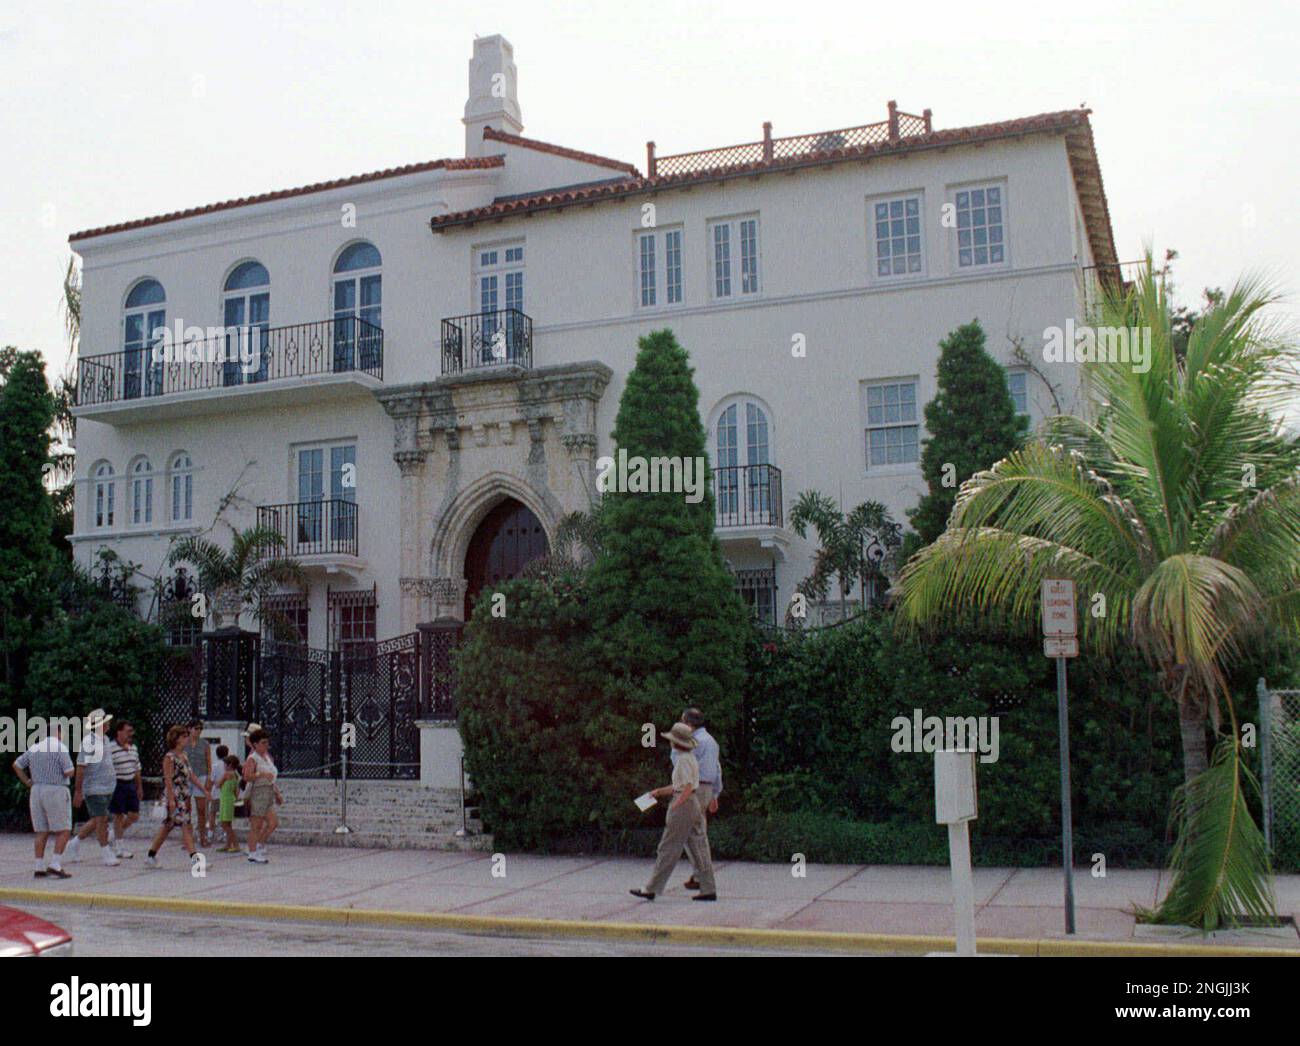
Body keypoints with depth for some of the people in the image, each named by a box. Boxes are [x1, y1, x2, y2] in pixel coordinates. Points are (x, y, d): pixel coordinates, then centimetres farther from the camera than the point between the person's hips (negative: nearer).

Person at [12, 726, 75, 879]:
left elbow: (16, 765, 18)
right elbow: (70, 772, -14)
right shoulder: (60, 748, -11)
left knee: (42, 832, 10)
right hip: (56, 793, -7)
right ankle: (55, 866, -12)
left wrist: (28, 783, 18)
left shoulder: (34, 748, 9)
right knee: (64, 831, -2)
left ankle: (40, 868, 7)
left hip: (37, 792, 7)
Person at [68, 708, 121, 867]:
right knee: (101, 820, -4)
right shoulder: (89, 741, -15)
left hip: (107, 787, 9)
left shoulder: (104, 739, 12)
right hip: (94, 789, -9)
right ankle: (106, 854, 4)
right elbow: (80, 766, -15)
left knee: (97, 821, 15)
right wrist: (78, 791, -15)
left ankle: (75, 842, 31)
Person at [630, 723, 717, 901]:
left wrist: (673, 808, -17)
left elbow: (688, 788, -21)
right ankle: (708, 890, 8)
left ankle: (651, 889, 1)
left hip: (683, 806, -10)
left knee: (668, 849, -4)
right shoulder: (690, 758, 14)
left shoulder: (683, 760, -15)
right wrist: (660, 791, 18)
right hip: (692, 805, 10)